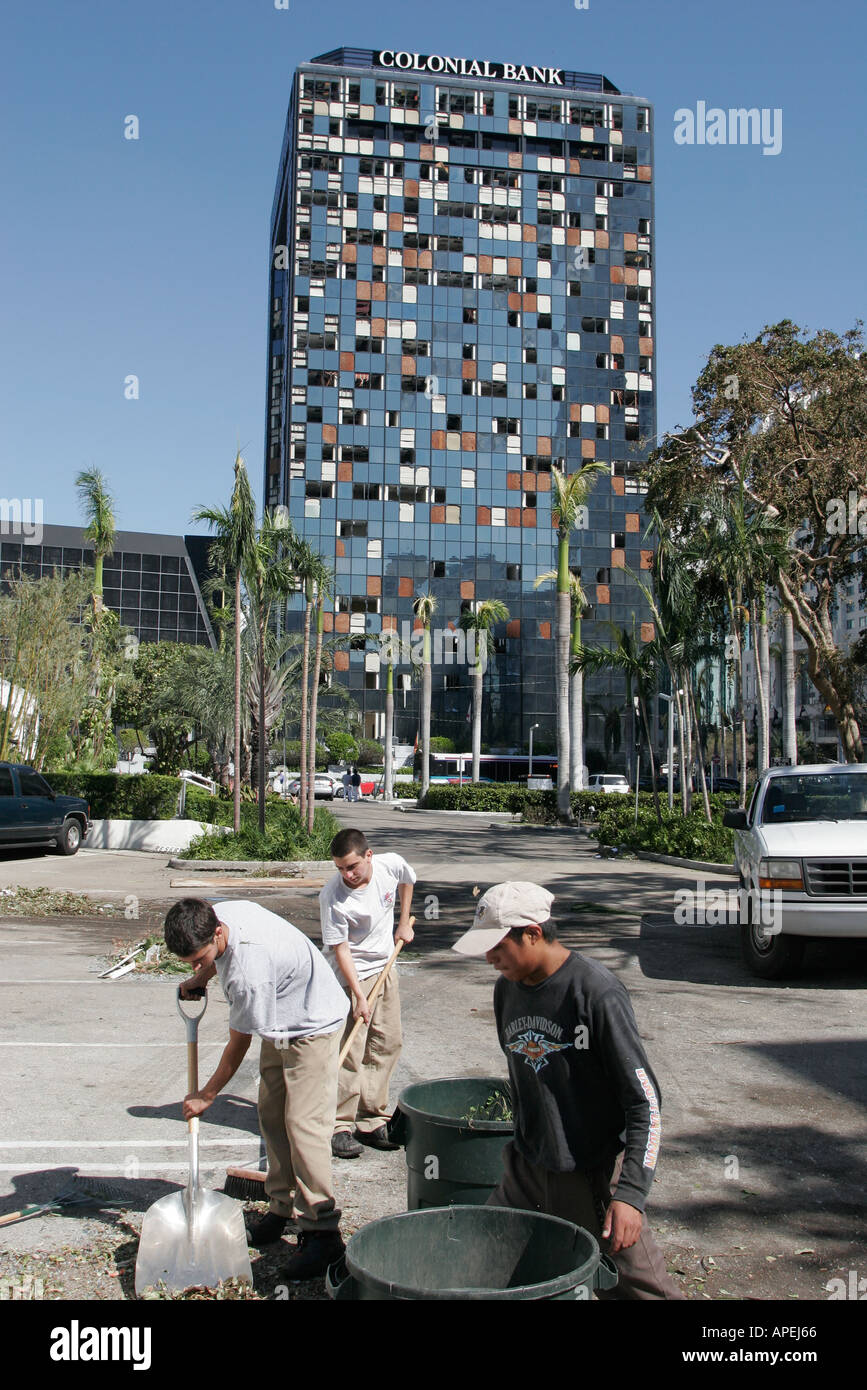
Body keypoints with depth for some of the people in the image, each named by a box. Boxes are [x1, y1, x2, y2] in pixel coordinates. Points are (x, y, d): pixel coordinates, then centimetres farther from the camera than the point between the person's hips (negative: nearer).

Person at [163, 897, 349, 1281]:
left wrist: (206, 1095, -9)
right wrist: (200, 979, 9)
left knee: (303, 1125, -13)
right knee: (271, 1115, 11)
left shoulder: (249, 972, -38)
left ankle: (322, 1232, -6)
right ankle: (283, 1207, 22)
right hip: (282, 1024, 10)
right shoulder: (217, 916, -14)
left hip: (313, 1026, -9)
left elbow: (238, 1044, -22)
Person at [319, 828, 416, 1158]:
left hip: (385, 966, 6)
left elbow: (407, 881, 13)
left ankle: (371, 1122, 17)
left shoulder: (391, 865, -12)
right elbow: (341, 949, -21)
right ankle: (339, 1127, 2)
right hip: (351, 974, -6)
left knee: (388, 1044, 8)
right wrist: (359, 997, -25)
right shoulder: (332, 896, -24)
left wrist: (404, 923, 14)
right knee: (349, 1053, -8)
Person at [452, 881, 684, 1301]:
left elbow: (645, 1101, -16)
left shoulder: (597, 992, -18)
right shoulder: (508, 988, 4)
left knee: (637, 1288, -2)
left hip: (593, 1175, -6)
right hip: (526, 1171, 6)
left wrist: (630, 1193, -21)